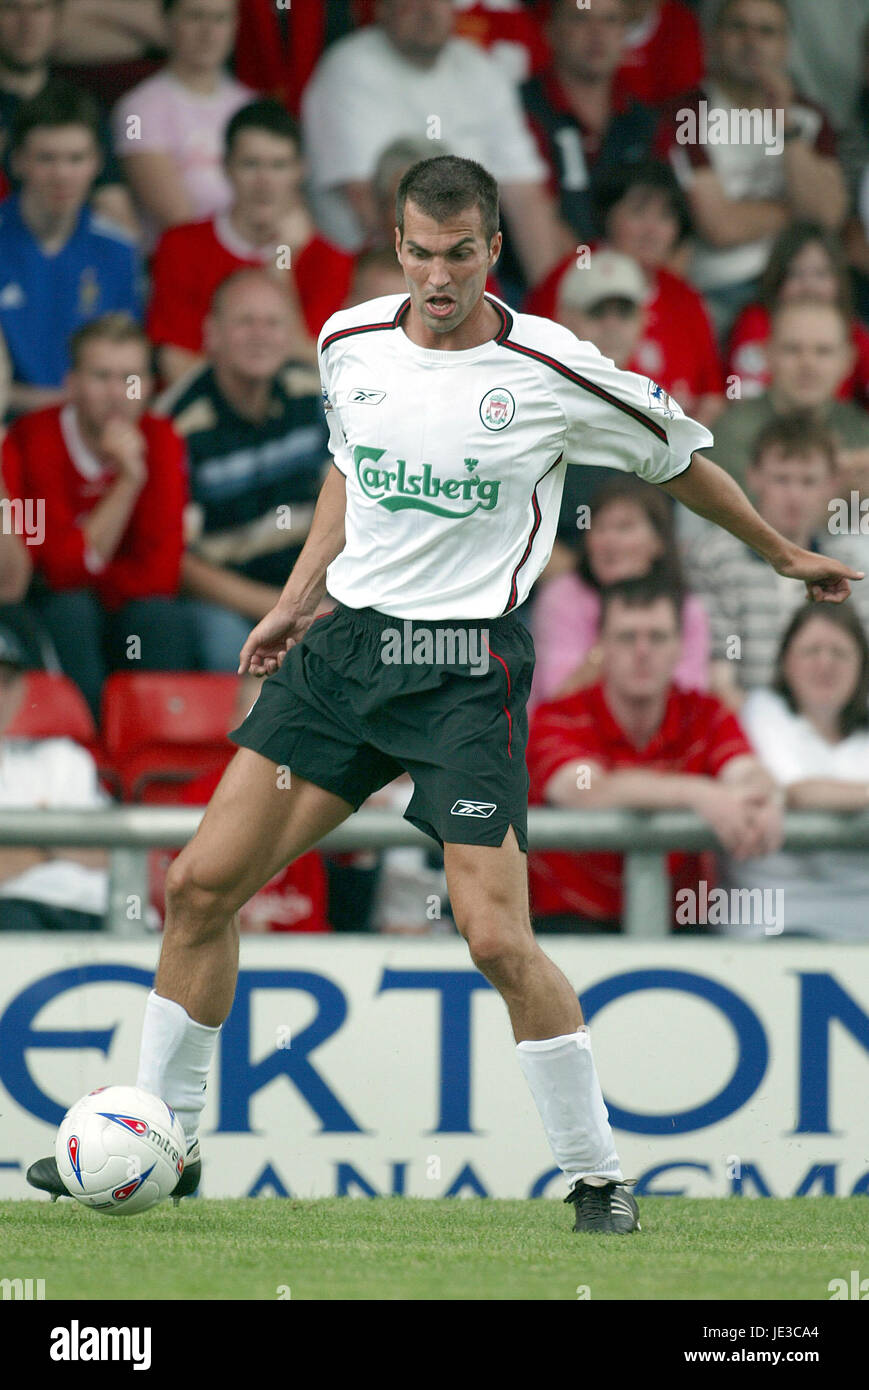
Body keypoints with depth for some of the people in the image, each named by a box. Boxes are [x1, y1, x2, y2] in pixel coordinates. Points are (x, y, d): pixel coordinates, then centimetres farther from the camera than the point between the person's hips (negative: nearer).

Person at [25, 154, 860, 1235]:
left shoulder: (551, 372, -11)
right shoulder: (350, 345, 2)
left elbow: (679, 458, 6)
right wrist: (296, 600, 23)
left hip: (467, 668, -5)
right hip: (345, 644, 5)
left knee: (497, 939, -15)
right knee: (202, 884, 0)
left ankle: (598, 1176, -1)